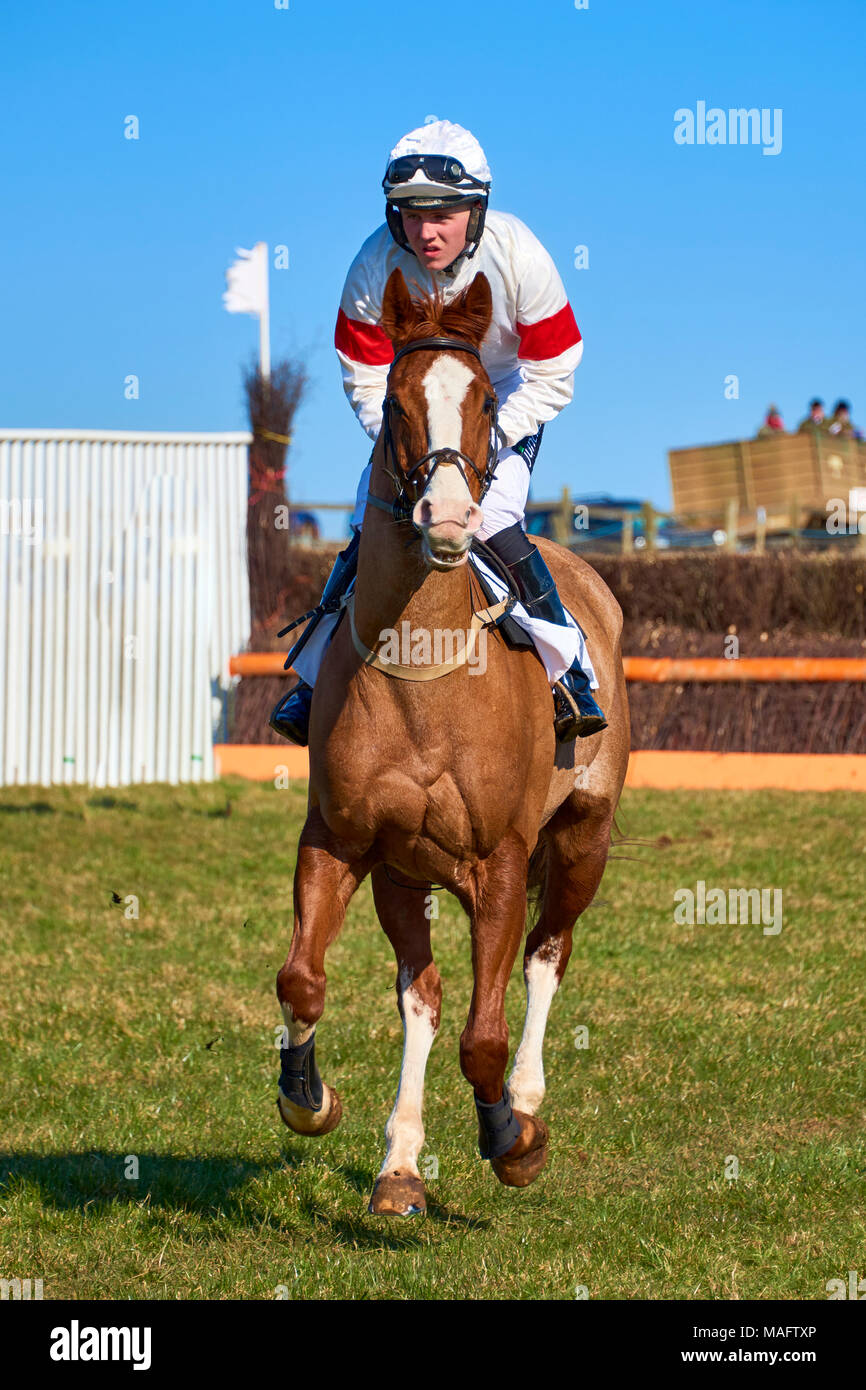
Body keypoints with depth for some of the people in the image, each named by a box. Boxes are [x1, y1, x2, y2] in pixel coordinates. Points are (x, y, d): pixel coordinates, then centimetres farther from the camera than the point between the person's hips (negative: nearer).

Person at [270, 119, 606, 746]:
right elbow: (366, 384, -14)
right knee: (371, 523, -10)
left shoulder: (519, 257, -29)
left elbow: (553, 380, -21)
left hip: (506, 405, -2)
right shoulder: (375, 268, -25)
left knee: (493, 522, -23)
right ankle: (315, 680, 5)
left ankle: (573, 673, -11)